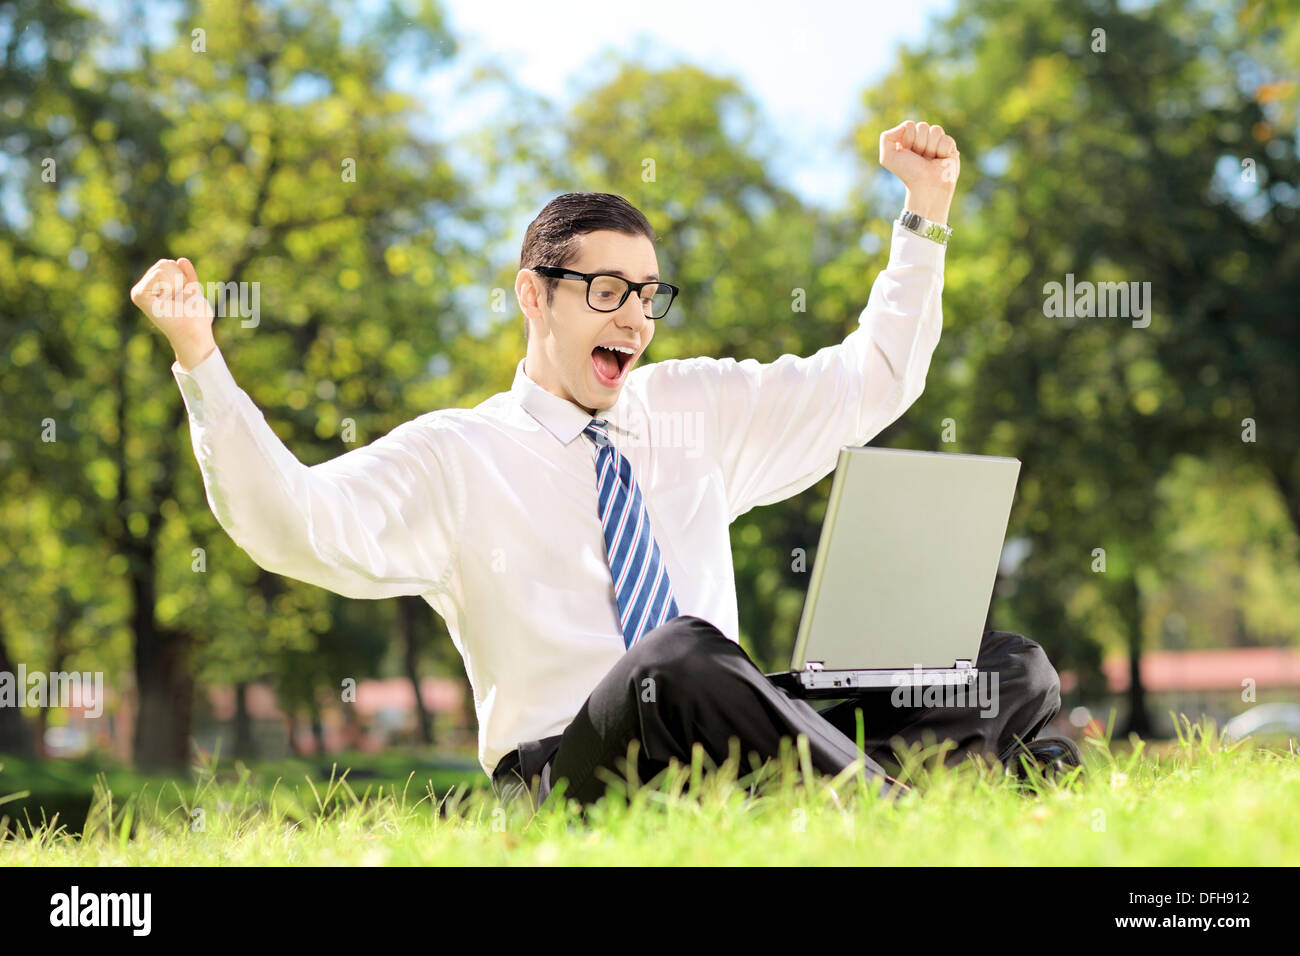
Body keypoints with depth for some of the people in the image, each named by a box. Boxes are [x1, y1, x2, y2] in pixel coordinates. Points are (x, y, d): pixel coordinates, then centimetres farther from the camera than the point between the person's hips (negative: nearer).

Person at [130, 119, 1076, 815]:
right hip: (565, 775, -5)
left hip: (731, 750, 5)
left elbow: (875, 378, 26)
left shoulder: (693, 409, 20)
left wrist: (927, 215, 17)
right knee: (681, 657, -41)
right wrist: (202, 364, -20)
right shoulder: (455, 459, 5)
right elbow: (293, 522, -8)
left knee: (1013, 668, -12)